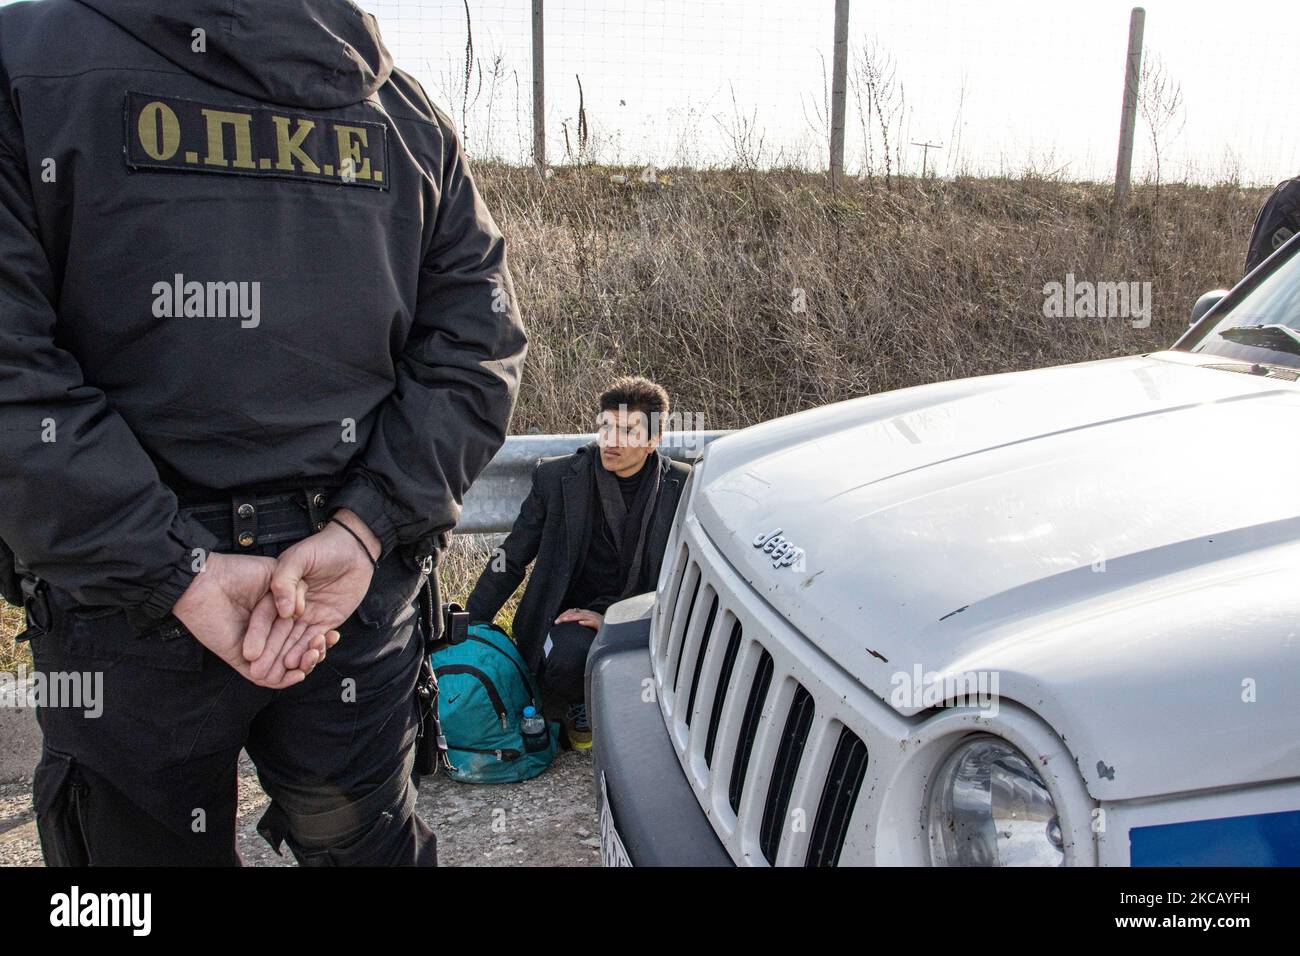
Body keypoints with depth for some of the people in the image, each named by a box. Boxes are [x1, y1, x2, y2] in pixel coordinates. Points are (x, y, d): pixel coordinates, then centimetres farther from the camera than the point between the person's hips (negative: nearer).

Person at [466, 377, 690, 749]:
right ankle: (575, 706, 5)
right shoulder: (556, 477, -4)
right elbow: (510, 561, 3)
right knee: (569, 657, -34)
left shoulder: (682, 486, -4)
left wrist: (611, 614, -16)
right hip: (569, 614, -1)